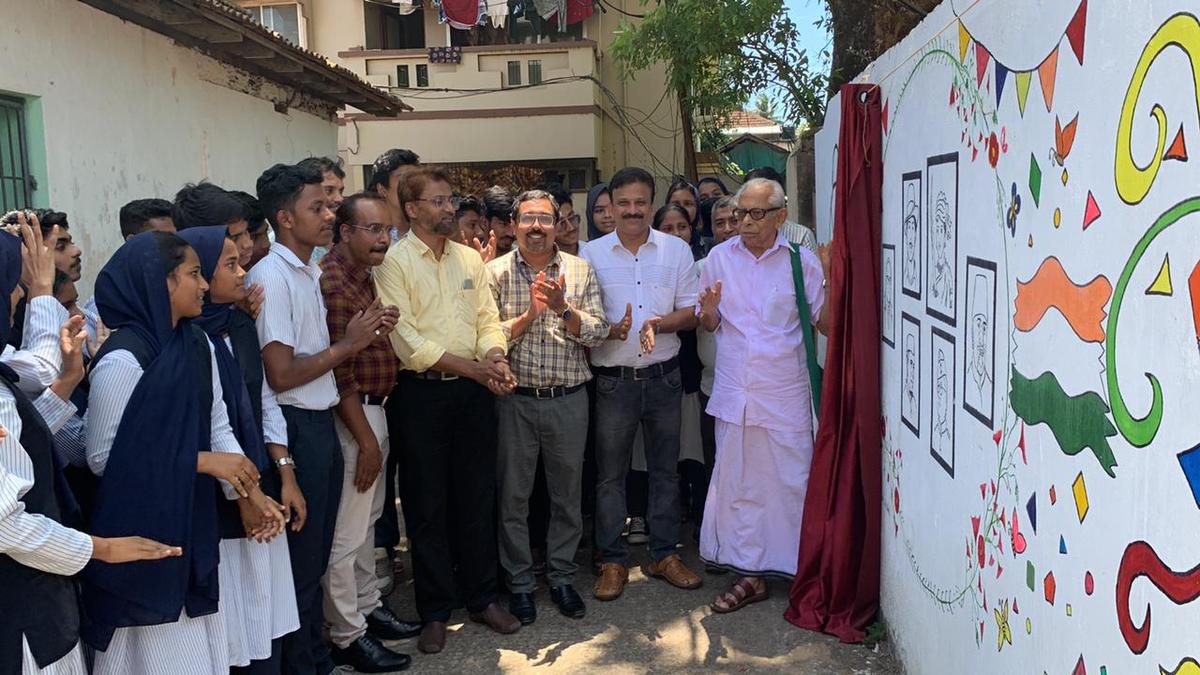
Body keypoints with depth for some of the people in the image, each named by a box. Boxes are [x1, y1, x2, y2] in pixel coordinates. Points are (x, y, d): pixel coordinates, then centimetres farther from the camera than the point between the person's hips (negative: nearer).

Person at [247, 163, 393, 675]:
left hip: (321, 422, 9)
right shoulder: (271, 276, -16)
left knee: (317, 555, 19)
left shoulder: (309, 272, 13)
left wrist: (363, 334, 5)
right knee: (300, 560, 4)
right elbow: (280, 374, -21)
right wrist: (347, 346, -13)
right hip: (296, 427, -9)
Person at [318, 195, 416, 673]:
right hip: (351, 417, -10)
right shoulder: (332, 282, -19)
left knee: (367, 520, 20)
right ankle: (348, 635, 13)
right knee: (346, 533, 1)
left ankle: (368, 608, 33)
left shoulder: (365, 275, 12)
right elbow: (339, 373, -21)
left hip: (374, 409, 10)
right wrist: (367, 439, -18)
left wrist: (382, 323, 5)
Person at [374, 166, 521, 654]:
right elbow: (407, 340, -14)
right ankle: (435, 612, 20)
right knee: (427, 504, 6)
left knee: (477, 497, 12)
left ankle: (482, 598, 27)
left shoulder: (469, 258, 11)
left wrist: (496, 359, -12)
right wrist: (474, 367, -17)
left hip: (473, 392, 5)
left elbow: (488, 319, 9)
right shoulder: (394, 262, -6)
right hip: (422, 393, -4)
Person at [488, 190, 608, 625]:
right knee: (513, 495, 7)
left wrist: (563, 308, -17)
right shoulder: (496, 272, 0)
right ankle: (519, 583, 22)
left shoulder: (580, 271, 4)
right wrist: (528, 315, -18)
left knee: (567, 493, 11)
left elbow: (598, 332, -3)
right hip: (515, 400, -1)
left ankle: (562, 577, 27)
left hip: (568, 399, 1)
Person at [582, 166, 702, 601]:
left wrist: (659, 323, -17)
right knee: (610, 474, 6)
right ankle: (613, 561, 18)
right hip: (613, 380, -1)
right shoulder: (592, 254, 1)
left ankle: (664, 554, 25)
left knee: (665, 470, 11)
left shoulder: (676, 251, 4)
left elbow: (692, 311, 2)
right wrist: (610, 329, -18)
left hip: (663, 377, 1)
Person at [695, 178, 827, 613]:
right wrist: (709, 311, -10)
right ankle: (750, 574, 20)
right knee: (737, 483, 7)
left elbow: (826, 323, 0)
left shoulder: (801, 260, -1)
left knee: (792, 481, 2)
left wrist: (830, 280, -16)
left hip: (785, 393, -2)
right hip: (734, 392, 3)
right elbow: (709, 325, 12)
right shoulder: (719, 258, 7)